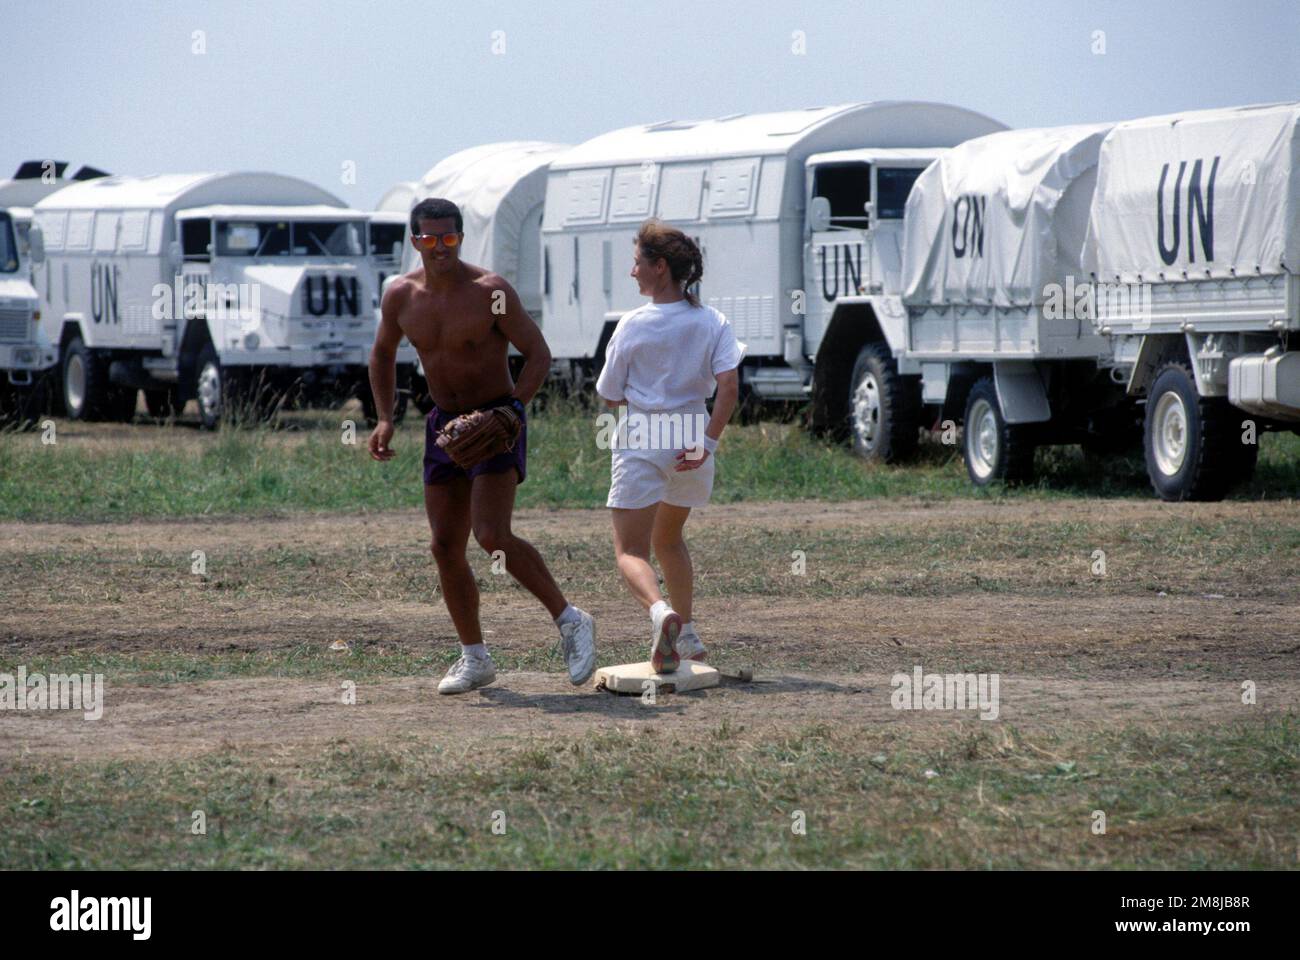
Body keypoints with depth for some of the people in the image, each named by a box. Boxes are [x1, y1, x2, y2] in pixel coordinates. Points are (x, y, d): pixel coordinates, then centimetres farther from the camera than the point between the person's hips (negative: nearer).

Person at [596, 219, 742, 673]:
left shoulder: (632, 325, -7)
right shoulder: (713, 323, 0)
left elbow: (609, 396, 0)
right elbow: (729, 387, -13)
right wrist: (706, 443, -12)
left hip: (638, 444, -4)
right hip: (691, 444, 4)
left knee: (631, 551, -3)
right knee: (668, 539, 26)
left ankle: (661, 612, -32)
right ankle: (686, 632, 25)